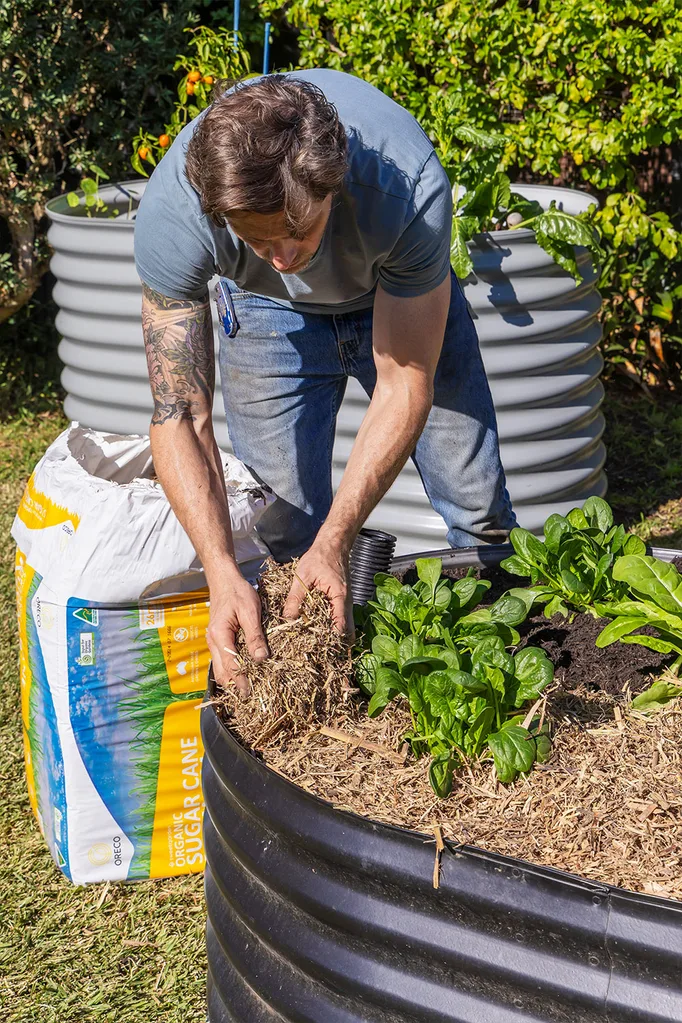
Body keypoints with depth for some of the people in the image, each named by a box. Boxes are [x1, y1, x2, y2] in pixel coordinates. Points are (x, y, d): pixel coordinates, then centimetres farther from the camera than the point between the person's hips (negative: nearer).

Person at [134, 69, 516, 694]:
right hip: (273, 311, 1)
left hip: (404, 294, 0)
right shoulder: (171, 210, -38)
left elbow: (405, 387, -33)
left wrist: (335, 543, -40)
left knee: (480, 510, 1)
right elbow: (179, 415, -33)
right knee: (283, 531, -8)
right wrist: (222, 573, -44)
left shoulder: (409, 182, -43)